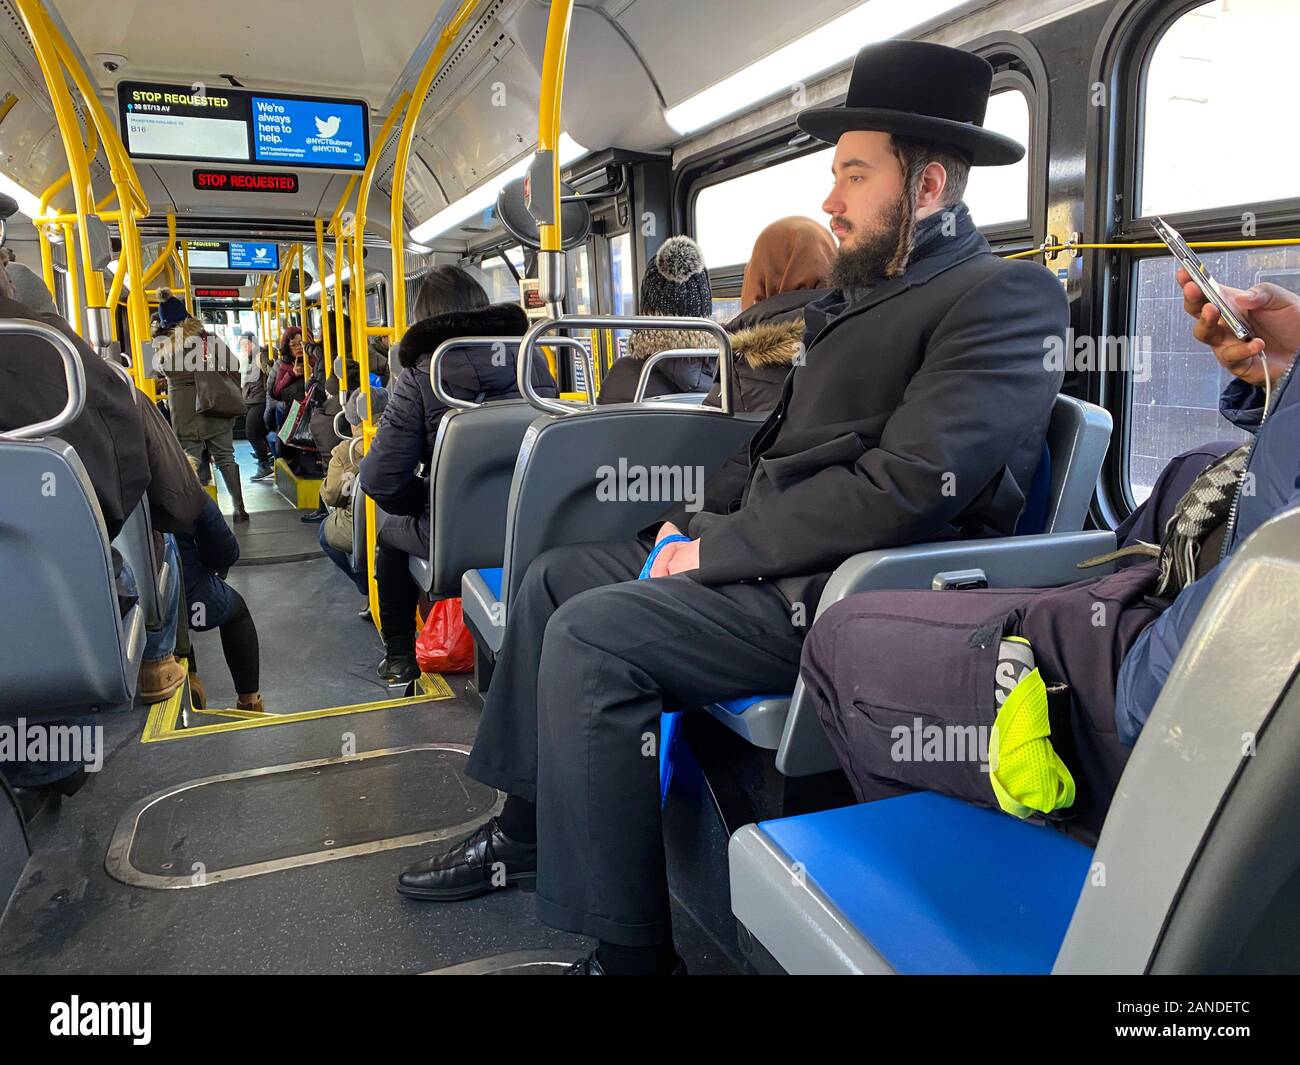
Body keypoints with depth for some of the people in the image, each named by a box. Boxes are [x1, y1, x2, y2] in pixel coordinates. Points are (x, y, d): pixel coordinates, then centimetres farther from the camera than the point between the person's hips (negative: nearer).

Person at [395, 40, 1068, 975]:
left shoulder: (1006, 295, -11)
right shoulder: (861, 294, 18)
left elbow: (905, 486, -23)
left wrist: (720, 546, -17)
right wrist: (702, 514, 6)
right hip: (765, 554, 10)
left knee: (591, 635, -24)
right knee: (555, 575, 11)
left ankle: (629, 951, -9)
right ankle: (527, 827, 22)